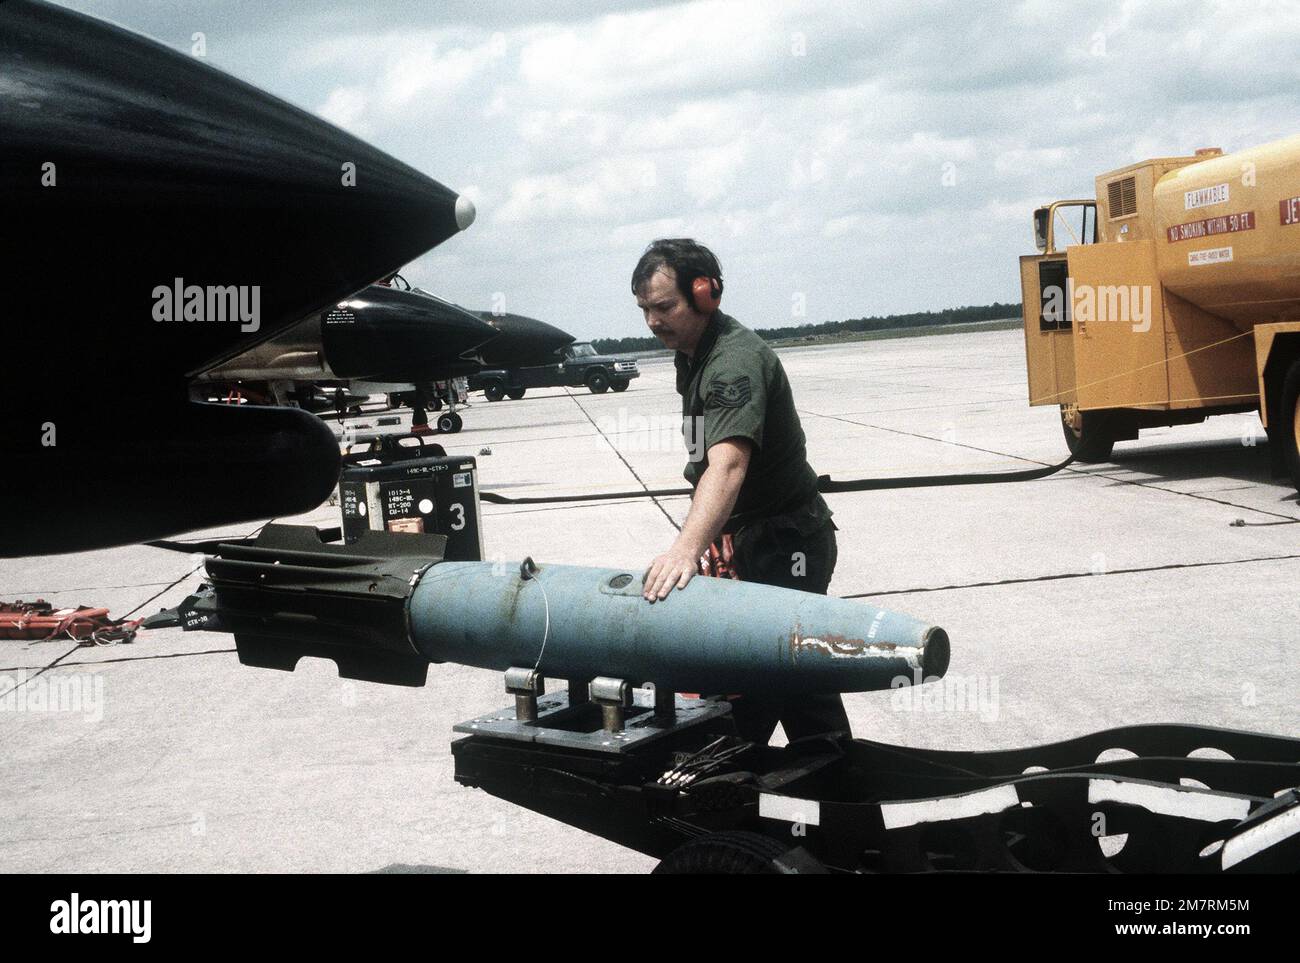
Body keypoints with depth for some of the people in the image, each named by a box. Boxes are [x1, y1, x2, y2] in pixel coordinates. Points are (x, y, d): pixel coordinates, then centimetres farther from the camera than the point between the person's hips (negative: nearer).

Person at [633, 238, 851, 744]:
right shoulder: (690, 353, 9)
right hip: (744, 537, 9)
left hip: (784, 544, -9)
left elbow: (727, 465, -39)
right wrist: (706, 537, 11)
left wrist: (686, 549, -51)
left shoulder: (735, 360, -24)